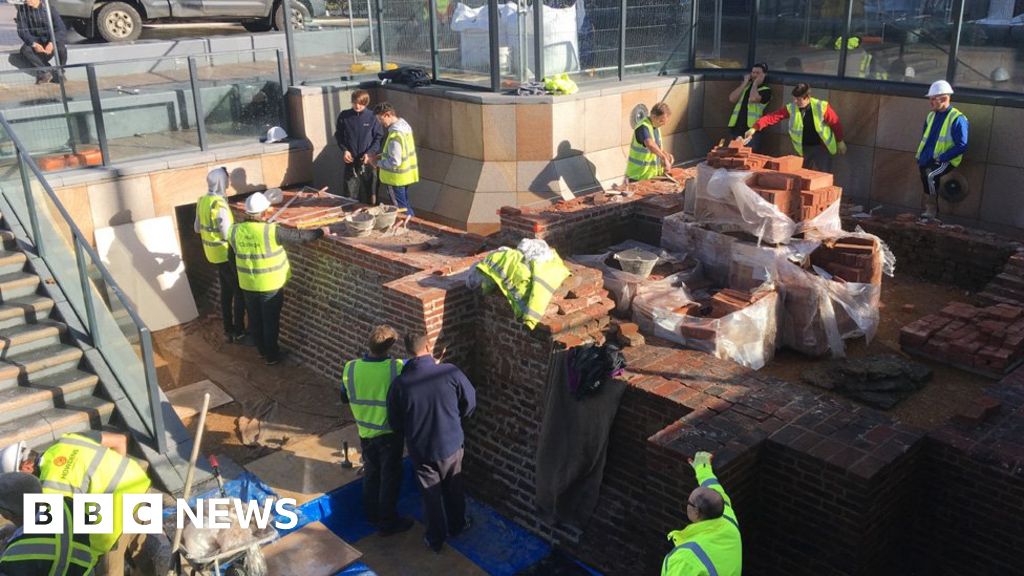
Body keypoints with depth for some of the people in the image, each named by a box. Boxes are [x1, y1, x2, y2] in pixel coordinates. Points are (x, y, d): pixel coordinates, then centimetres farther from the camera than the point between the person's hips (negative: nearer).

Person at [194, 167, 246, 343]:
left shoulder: (202, 201, 3)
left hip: (213, 253, 9)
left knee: (226, 291, 17)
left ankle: (228, 330, 24)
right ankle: (239, 332, 7)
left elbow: (197, 228, 14)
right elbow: (228, 234, -25)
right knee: (240, 292, 2)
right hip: (225, 253, -9)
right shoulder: (219, 205, -25)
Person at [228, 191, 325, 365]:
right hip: (270, 286, -4)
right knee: (270, 322, 11)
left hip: (247, 285, 4)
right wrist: (320, 232, -2)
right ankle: (271, 356, 24)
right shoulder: (271, 231, -23)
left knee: (255, 320, 20)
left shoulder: (235, 231, -9)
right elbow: (298, 236, -16)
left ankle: (262, 351, 37)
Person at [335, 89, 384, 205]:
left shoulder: (372, 117, -7)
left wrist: (370, 153, -15)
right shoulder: (344, 116, -2)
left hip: (368, 161, -1)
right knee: (350, 193, 5)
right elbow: (338, 135, 10)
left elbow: (379, 137, -3)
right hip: (350, 160, 2)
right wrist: (344, 150, -6)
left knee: (369, 193, 6)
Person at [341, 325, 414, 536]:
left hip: (365, 431, 4)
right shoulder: (397, 368, -27)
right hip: (389, 433, -4)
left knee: (370, 474, 24)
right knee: (390, 478, 14)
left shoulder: (350, 368, -16)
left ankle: (372, 515, 41)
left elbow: (345, 398, 1)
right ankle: (387, 523, 27)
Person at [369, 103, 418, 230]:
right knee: (406, 205, 22)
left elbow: (394, 162, -27)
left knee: (400, 209, 6)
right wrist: (382, 155, 7)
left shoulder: (395, 134, -27)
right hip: (406, 175, 9)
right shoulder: (404, 124, 2)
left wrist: (378, 163, -12)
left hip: (396, 178, -9)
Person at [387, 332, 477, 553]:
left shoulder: (399, 383, -18)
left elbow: (395, 423, -6)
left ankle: (436, 539, 34)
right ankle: (457, 526, 45)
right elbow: (470, 403, -6)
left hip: (420, 449, 0)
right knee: (454, 488, 24)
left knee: (431, 494, 19)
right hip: (451, 444, 1)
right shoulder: (450, 372, -19)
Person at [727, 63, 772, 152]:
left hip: (752, 129, -5)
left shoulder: (766, 90, 1)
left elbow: (753, 99, -19)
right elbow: (732, 99, 3)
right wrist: (745, 83, 4)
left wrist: (755, 83, -4)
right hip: (737, 128, 5)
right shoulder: (745, 85, 18)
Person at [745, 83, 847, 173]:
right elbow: (772, 117, -18)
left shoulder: (822, 107, -17)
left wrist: (840, 141, 6)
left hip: (822, 147, -3)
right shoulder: (791, 108, -10)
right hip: (804, 148, 3)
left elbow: (835, 123, -4)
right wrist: (754, 128, -30)